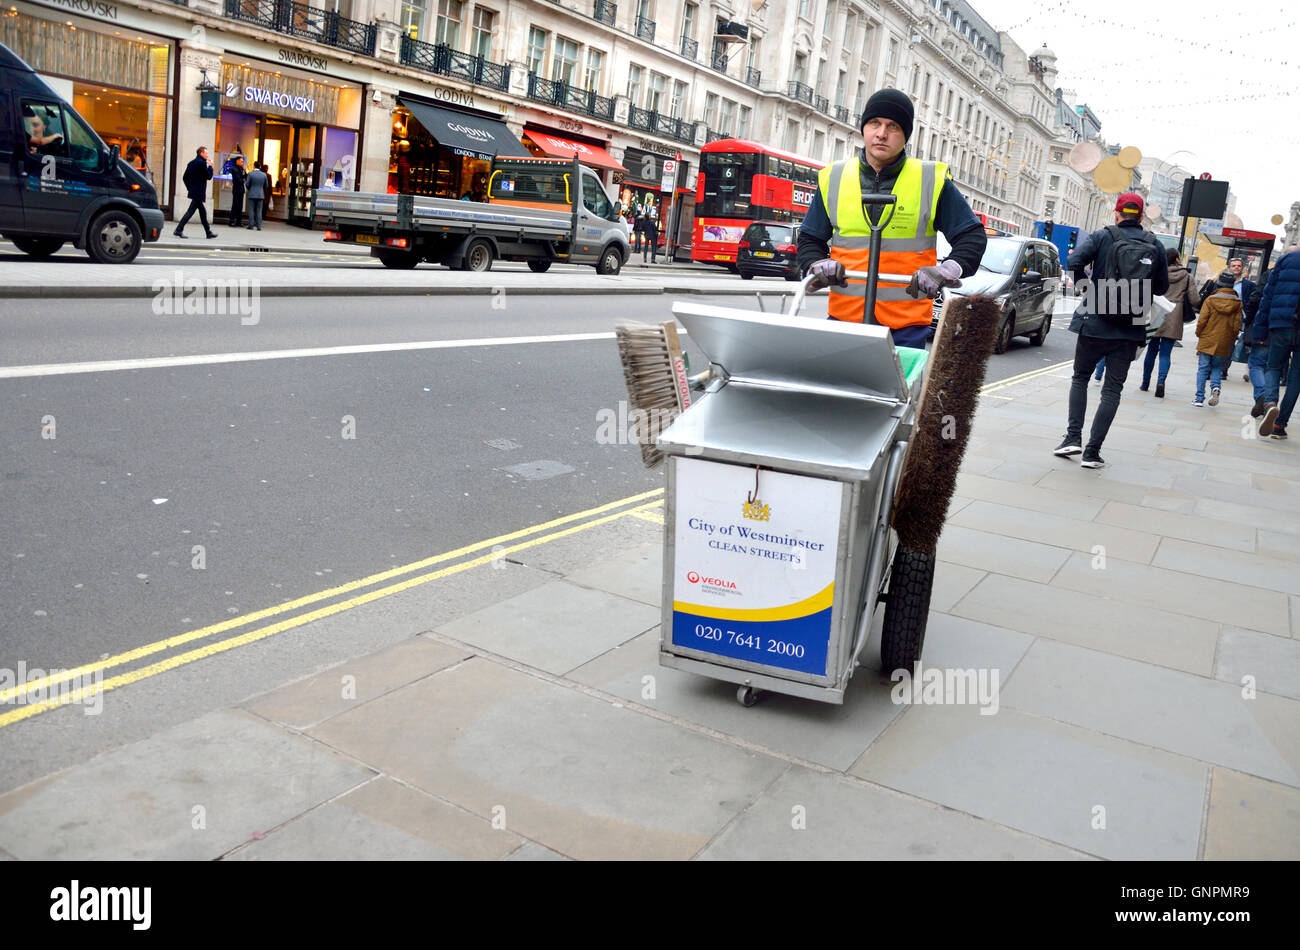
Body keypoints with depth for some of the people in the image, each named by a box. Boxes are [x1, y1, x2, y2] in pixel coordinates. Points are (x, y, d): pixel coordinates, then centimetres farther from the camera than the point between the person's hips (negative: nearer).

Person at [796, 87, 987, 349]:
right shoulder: (833, 178, 9)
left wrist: (947, 270, -15)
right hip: (844, 317, 2)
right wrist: (817, 265, -6)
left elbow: (973, 237, 5)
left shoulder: (932, 180, 4)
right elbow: (810, 239, 17)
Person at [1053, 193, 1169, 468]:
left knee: (1080, 378, 16)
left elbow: (1074, 262, -18)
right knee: (1113, 388, 5)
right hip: (1131, 330, 2)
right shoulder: (1156, 245, 3)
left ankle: (1073, 437, 4)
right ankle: (1092, 452, 2)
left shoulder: (1102, 237, -4)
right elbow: (1162, 287, 6)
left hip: (1095, 322, -2)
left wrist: (1086, 287, -1)